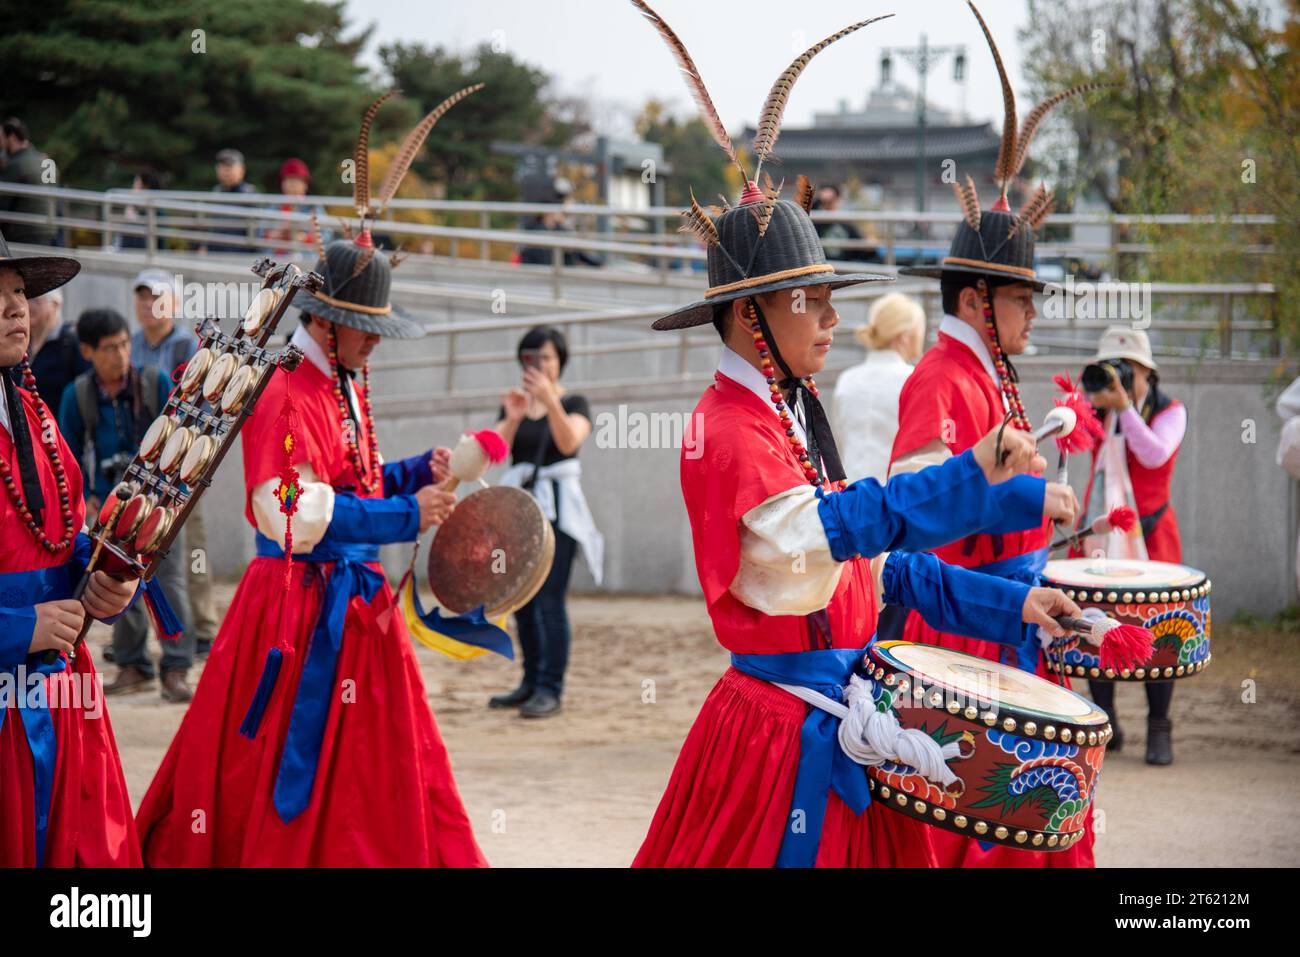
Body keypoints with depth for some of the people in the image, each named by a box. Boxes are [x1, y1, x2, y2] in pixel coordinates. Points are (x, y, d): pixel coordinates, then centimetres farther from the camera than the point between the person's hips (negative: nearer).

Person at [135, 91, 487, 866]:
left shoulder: (348, 389, 13)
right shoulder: (285, 396, -17)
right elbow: (295, 513, -24)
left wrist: (418, 474, 4)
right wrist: (405, 518, -24)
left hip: (356, 604, 9)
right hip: (299, 606, -9)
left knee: (384, 764, 11)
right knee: (275, 771, -1)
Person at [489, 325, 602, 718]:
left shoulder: (574, 404, 1)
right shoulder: (513, 404, 12)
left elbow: (569, 442, -19)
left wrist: (549, 400, -31)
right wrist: (513, 418, -20)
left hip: (557, 507, -5)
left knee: (550, 600, -13)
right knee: (521, 600, 8)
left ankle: (550, 690, -13)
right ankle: (531, 682, 18)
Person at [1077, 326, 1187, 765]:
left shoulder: (1170, 411, -2)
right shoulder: (1099, 409, 9)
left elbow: (1155, 455, -20)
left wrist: (1124, 406, -23)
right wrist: (1090, 401, -16)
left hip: (1148, 532, -3)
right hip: (1098, 531, 3)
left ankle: (1159, 731, 2)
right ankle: (1105, 724, 12)